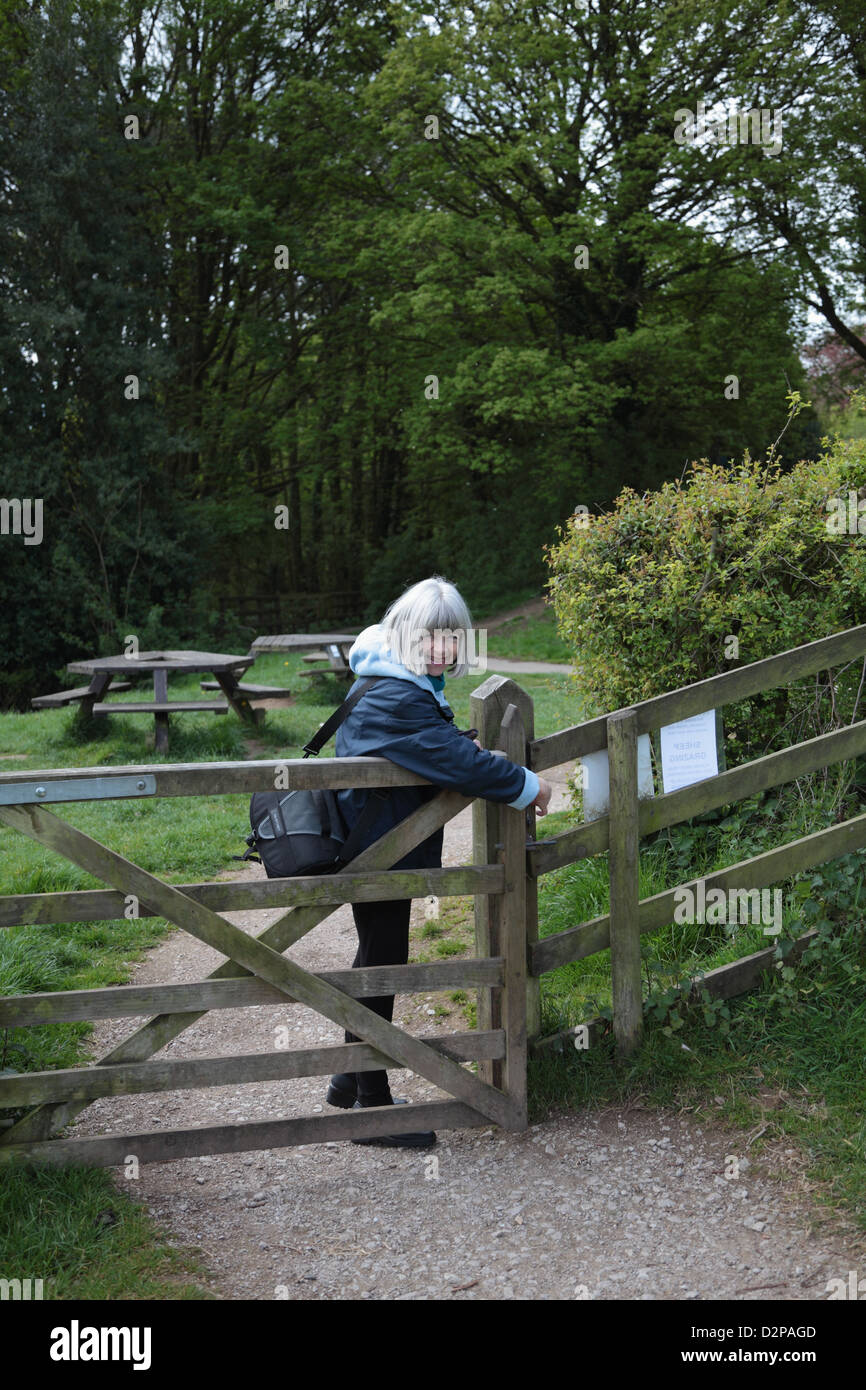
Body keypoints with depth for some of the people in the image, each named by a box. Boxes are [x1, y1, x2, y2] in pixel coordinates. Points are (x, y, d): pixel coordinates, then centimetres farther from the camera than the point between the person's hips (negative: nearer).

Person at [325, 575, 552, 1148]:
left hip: (381, 848, 11)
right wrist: (526, 785, -16)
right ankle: (372, 1102, 12)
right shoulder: (396, 697, -26)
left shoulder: (412, 686, 8)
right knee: (383, 962, -1)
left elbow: (442, 746, 19)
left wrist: (475, 754, -1)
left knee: (377, 958, 21)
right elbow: (455, 760, -27)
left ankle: (353, 1078, 36)